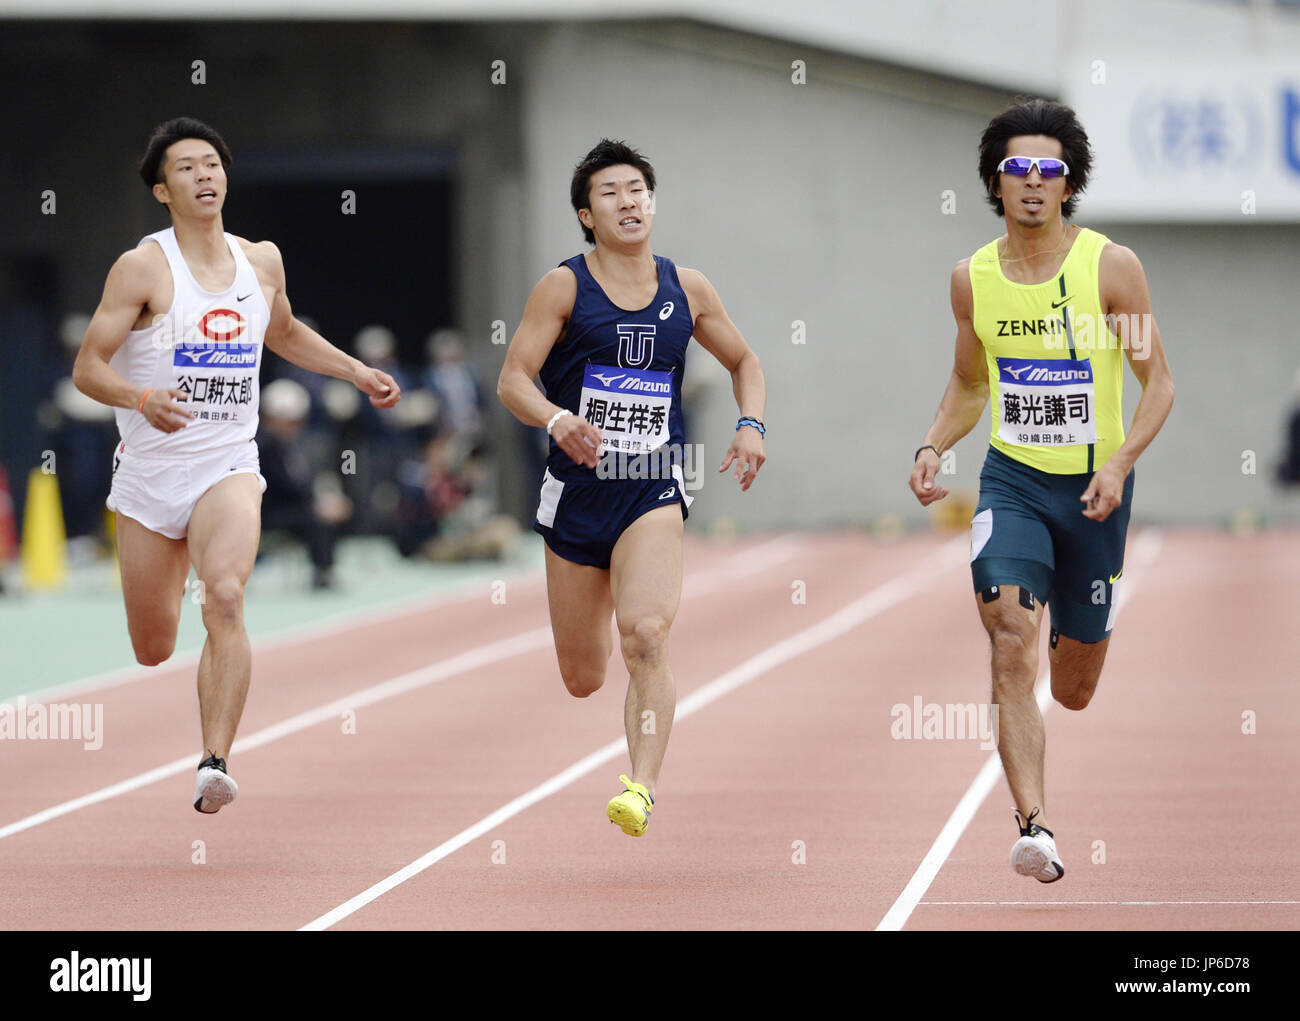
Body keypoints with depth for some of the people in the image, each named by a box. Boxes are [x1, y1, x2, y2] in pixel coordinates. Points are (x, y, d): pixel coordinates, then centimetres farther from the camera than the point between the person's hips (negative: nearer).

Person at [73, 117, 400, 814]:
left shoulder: (261, 262, 6)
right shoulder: (142, 268, -9)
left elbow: (285, 334, 28)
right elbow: (88, 368, -10)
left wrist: (357, 372, 18)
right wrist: (142, 399, -29)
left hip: (228, 467, 1)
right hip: (149, 470, -1)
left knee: (226, 599, -27)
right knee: (153, 651, 9)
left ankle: (214, 765, -30)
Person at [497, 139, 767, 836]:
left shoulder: (686, 289, 6)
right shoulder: (565, 287, -2)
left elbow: (743, 361, 21)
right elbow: (512, 379, -7)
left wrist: (751, 424, 3)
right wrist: (558, 420, -27)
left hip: (653, 491, 0)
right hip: (576, 488, 0)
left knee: (646, 636, -25)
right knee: (582, 680, 10)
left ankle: (641, 788, -28)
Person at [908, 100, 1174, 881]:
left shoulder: (1111, 267, -9)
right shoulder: (973, 277, 1)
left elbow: (1159, 381, -5)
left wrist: (1121, 463, -19)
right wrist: (933, 447, -3)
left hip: (1094, 490, -1)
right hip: (1011, 479, 1)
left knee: (1074, 691, 13)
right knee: (1012, 650, -23)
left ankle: (1073, 640, 52)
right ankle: (1035, 827, -26)